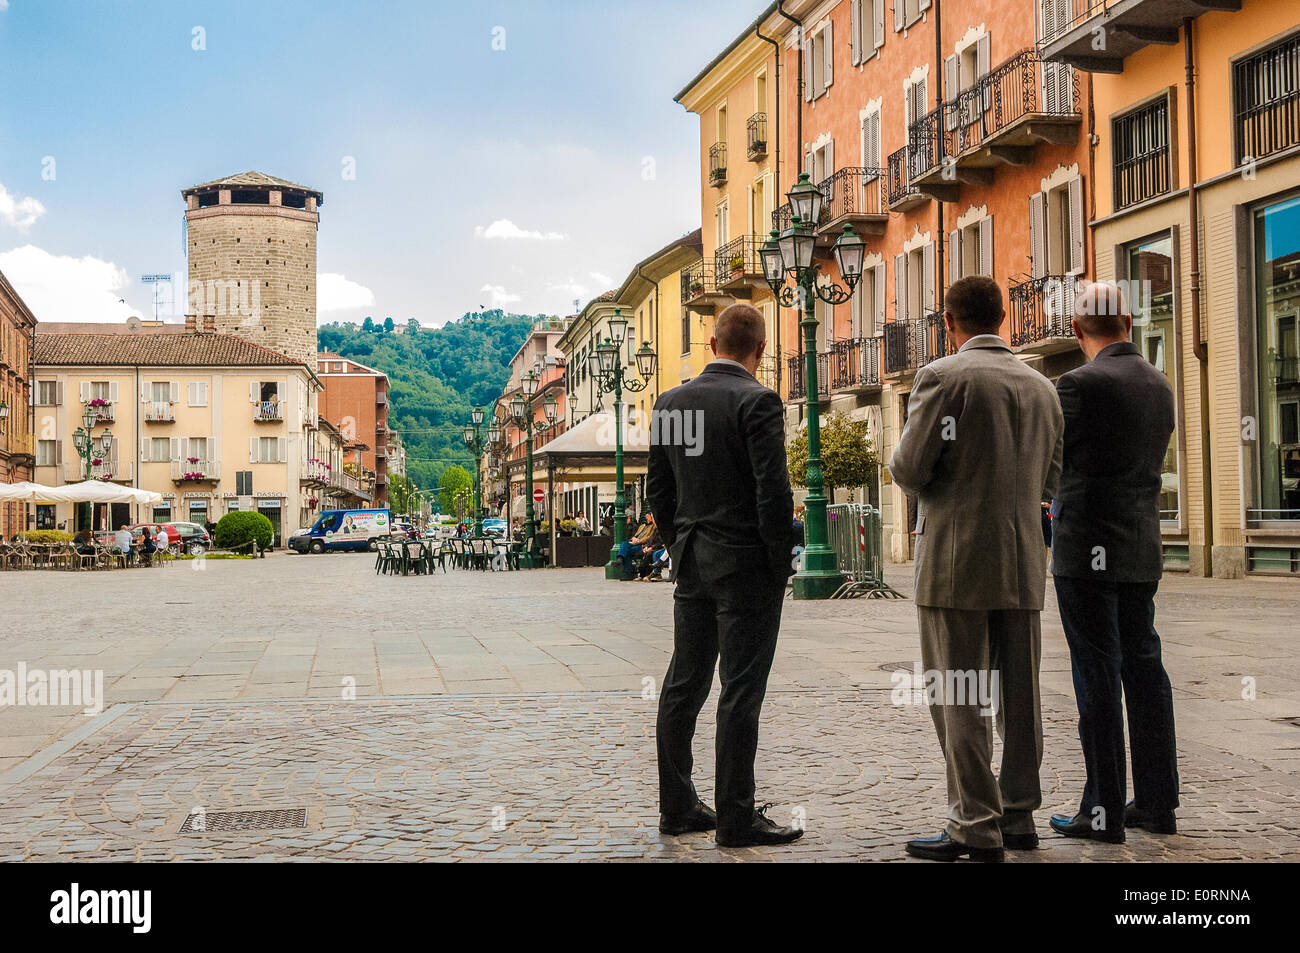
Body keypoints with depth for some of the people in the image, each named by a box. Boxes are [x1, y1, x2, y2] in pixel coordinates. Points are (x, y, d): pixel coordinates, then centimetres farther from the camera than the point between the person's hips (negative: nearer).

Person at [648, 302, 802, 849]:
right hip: (745, 566, -6)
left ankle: (677, 807, 20)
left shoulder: (670, 403, 7)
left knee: (683, 686, 12)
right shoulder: (758, 402, -12)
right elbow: (773, 492, -17)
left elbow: (657, 490, 11)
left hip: (691, 564, 7)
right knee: (740, 692, -2)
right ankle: (736, 819, 4)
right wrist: (780, 567, -7)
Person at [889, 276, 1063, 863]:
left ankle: (976, 828, 1)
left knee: (958, 699, -1)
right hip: (1024, 565, 6)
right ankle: (1018, 815, 20)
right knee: (1019, 697, 12)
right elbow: (1049, 479, 15)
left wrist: (902, 459, 9)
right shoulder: (1040, 386, 10)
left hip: (957, 562, -6)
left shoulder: (943, 377, -10)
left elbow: (909, 471, -12)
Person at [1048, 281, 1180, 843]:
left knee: (1098, 677, -3)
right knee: (1143, 668, 12)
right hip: (1143, 549, 7)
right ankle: (1157, 803, 19)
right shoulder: (1159, 385, 10)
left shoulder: (1081, 384, -14)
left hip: (1088, 550, -7)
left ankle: (1104, 812, 3)